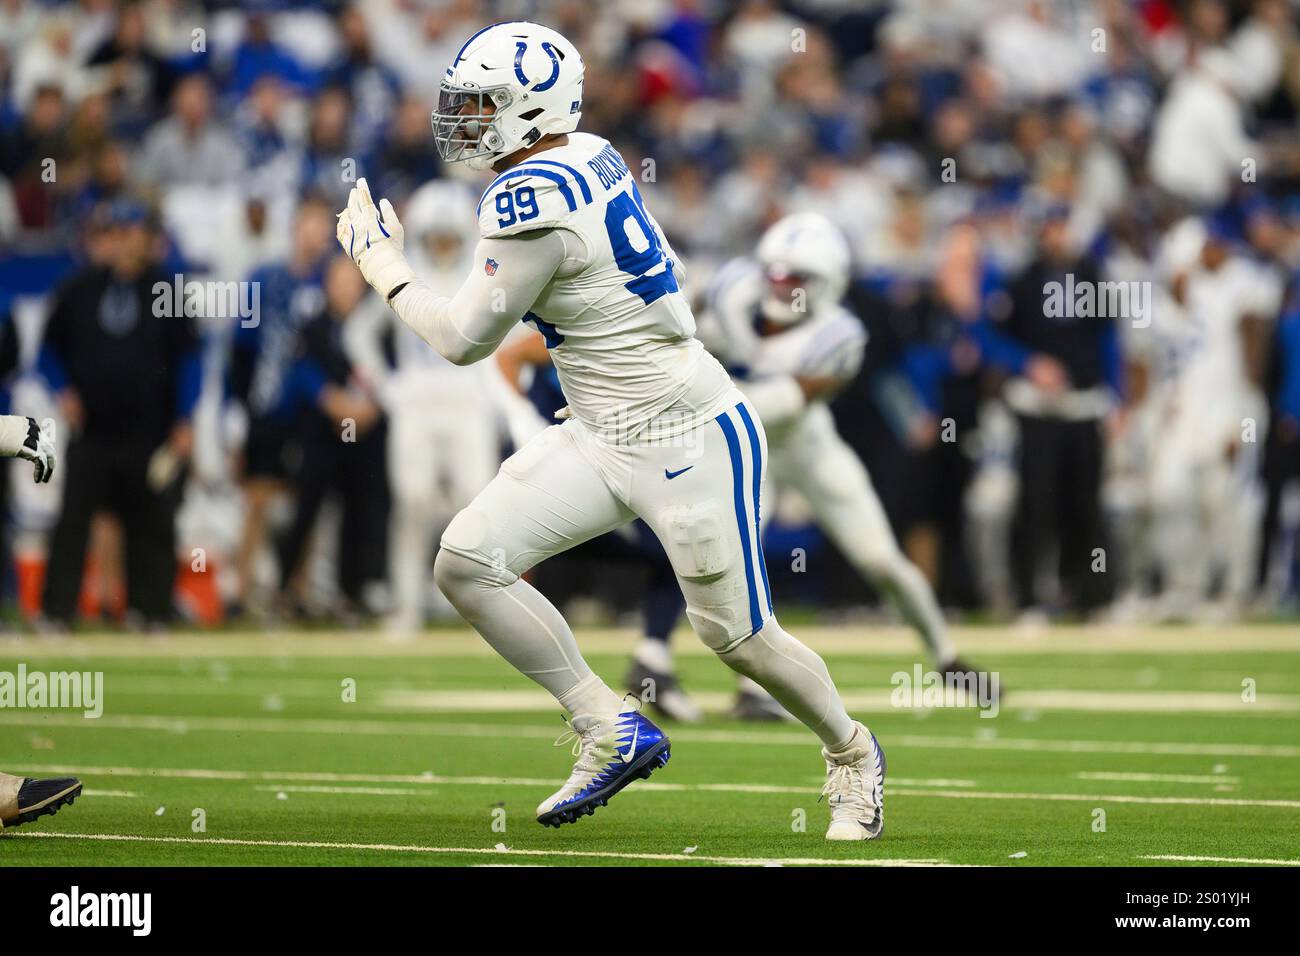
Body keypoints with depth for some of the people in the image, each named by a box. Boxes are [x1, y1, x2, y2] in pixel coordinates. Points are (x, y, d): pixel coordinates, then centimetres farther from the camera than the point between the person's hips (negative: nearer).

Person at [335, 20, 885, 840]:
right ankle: (611, 731, 6)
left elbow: (465, 339, -15)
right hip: (605, 437, 9)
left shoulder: (536, 198, -23)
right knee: (468, 561, -3)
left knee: (737, 635, 3)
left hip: (691, 441, -9)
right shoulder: (588, 158, 3)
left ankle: (852, 753, 29)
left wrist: (386, 268, -2)